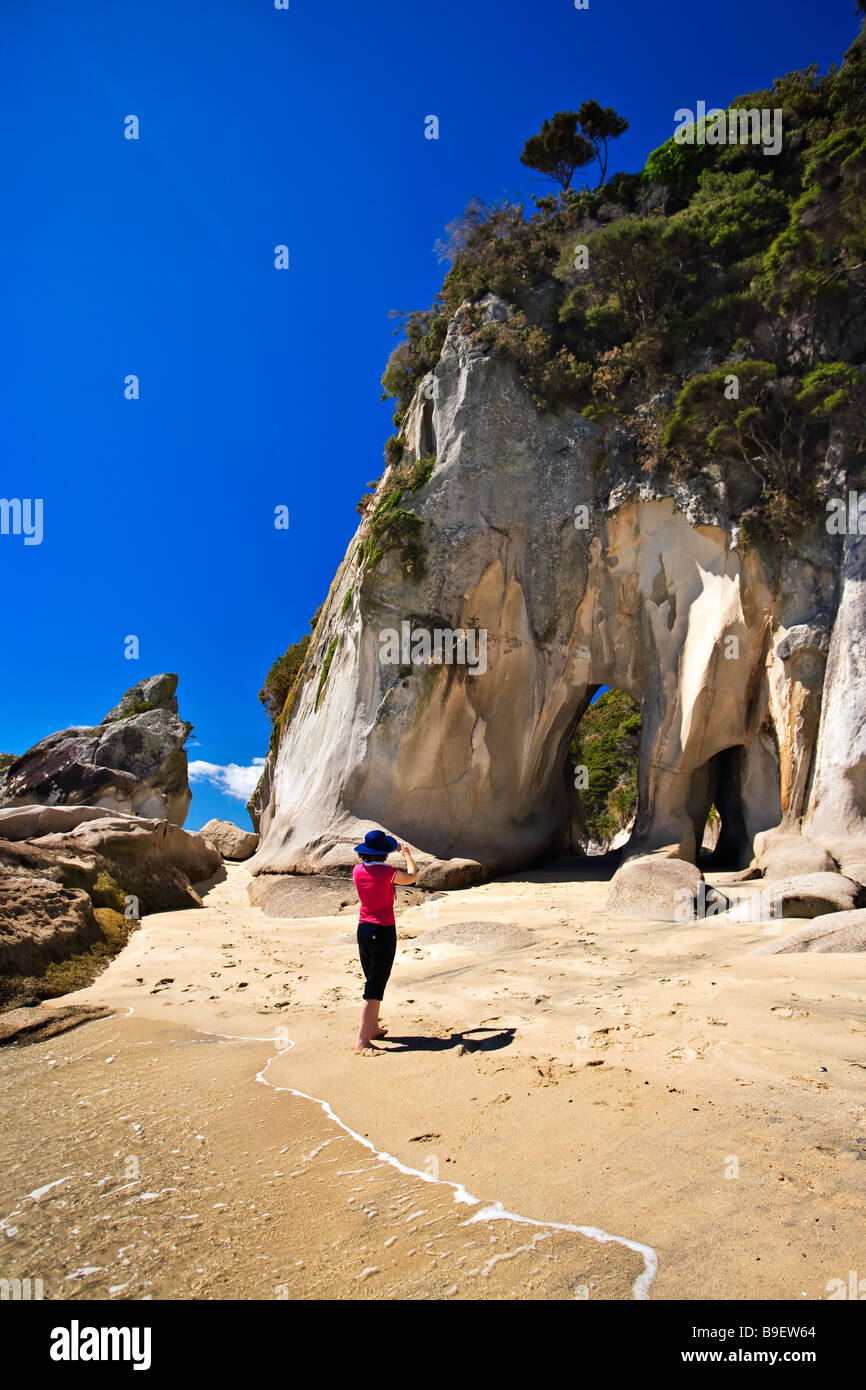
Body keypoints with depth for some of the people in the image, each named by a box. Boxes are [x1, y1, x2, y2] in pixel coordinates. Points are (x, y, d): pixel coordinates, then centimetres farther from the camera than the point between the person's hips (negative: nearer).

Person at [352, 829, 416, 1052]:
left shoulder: (358, 870, -1)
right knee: (375, 987, -3)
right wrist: (407, 854, 18)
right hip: (383, 931, -7)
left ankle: (373, 1028, 34)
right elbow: (412, 877, 3)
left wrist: (394, 851, 29)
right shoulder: (388, 872, -16)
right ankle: (361, 1040, -5)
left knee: (372, 981, 21)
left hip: (363, 930, 7)